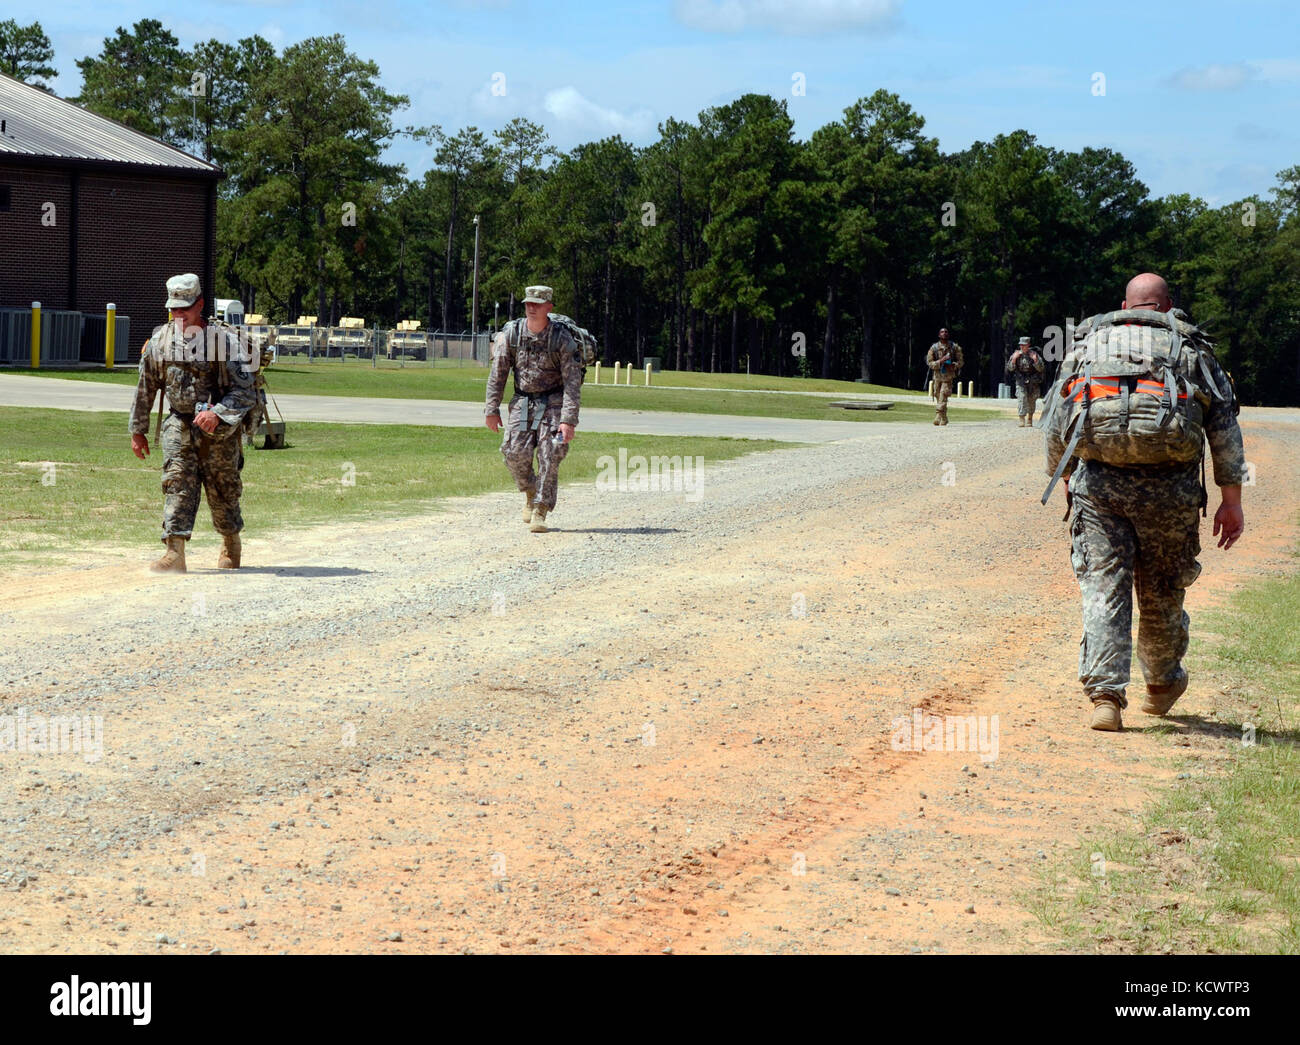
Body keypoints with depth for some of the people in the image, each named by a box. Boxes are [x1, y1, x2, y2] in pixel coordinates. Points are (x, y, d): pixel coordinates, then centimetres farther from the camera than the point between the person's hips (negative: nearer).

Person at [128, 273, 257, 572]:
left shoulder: (224, 339, -14)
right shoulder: (161, 339, 1)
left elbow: (245, 390, -17)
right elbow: (146, 387, 13)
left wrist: (217, 413, -32)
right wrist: (137, 431, 16)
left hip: (218, 428, -3)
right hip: (179, 424, 3)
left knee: (221, 490, 8)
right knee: (177, 483, -12)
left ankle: (231, 543, 35)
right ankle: (175, 553, -17)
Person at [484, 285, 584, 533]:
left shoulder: (562, 339, -13)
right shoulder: (510, 333, -6)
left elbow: (573, 382, -14)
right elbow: (497, 373, 2)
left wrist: (569, 420, -21)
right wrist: (492, 409, -1)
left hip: (553, 402, -2)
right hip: (523, 402, 2)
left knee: (549, 457, -11)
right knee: (515, 452, -11)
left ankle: (540, 512, -4)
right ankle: (530, 494, 17)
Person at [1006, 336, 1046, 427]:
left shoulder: (1034, 354, -5)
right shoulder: (1016, 354, -1)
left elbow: (1041, 368, -9)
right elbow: (1010, 368, -4)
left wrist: (1035, 360, -26)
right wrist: (1014, 359, -20)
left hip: (1033, 382, 0)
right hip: (1021, 382, 0)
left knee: (1031, 401, 8)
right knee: (1021, 399, -16)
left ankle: (1029, 420, 25)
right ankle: (1022, 421, -19)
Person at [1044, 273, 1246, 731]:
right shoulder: (1191, 348, 12)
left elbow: (1054, 424, 16)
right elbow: (1225, 427, 6)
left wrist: (1065, 477, 29)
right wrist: (1231, 501, 7)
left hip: (1097, 482, 0)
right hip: (1169, 486, 0)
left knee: (1104, 590, 0)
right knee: (1161, 591, 15)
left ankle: (1105, 695, -11)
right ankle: (1163, 685, 33)